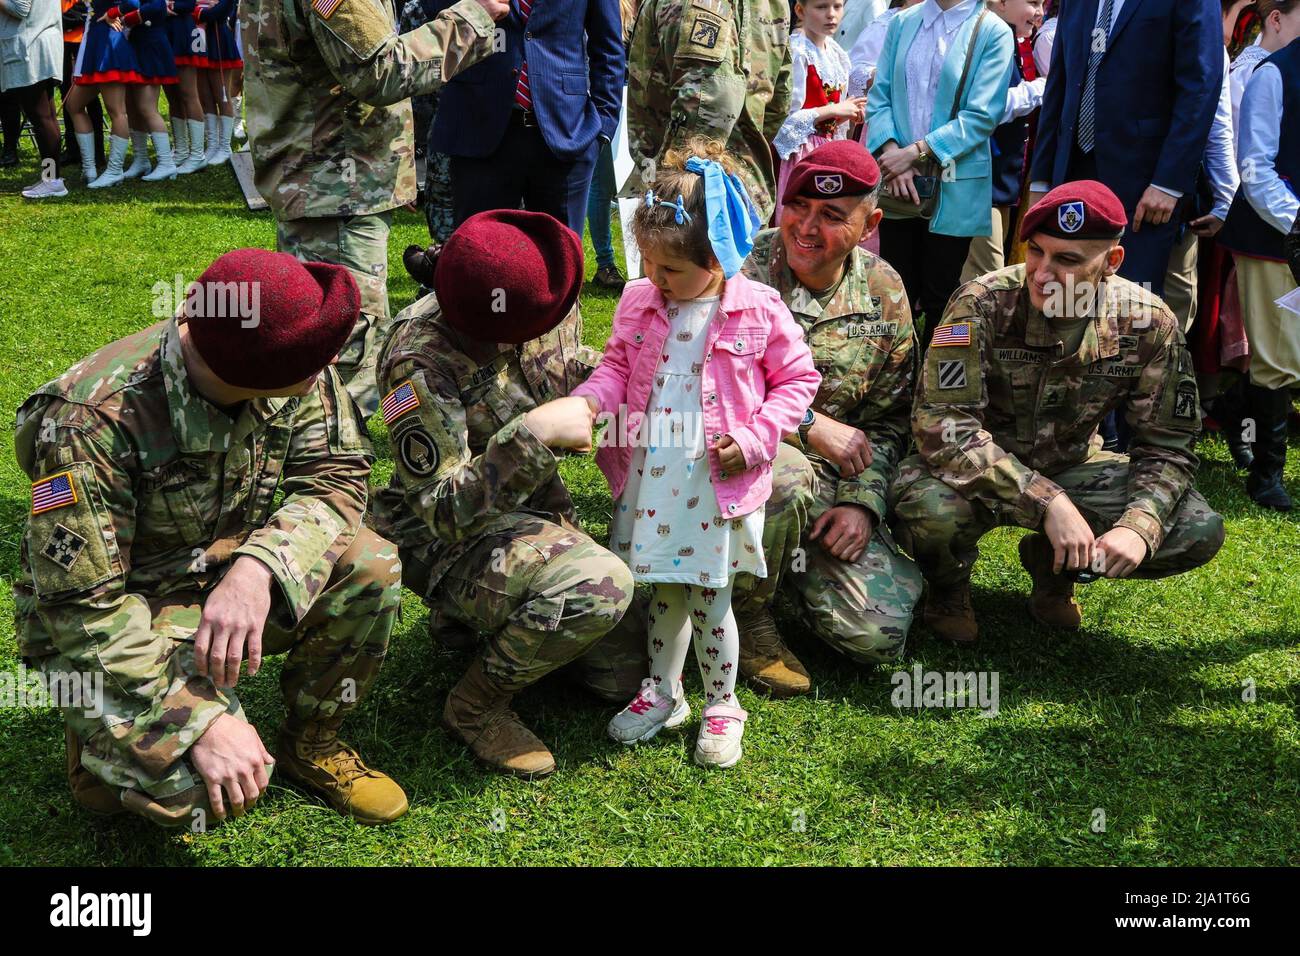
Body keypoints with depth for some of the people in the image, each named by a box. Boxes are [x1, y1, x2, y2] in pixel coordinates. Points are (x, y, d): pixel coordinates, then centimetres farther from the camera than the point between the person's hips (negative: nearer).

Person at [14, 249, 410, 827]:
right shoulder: (93, 421, -31)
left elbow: (335, 478, -12)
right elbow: (81, 603, -28)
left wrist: (257, 568, -32)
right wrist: (202, 722, -33)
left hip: (225, 577, 5)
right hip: (111, 613, -5)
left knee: (369, 565, -21)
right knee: (203, 790, -27)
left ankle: (311, 743, 3)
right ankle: (102, 736, 8)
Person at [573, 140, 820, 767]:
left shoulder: (758, 311, -9)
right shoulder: (639, 302, 2)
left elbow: (797, 378, -1)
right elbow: (618, 364, 14)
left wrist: (754, 439, -12)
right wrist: (591, 400, -7)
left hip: (718, 482, -4)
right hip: (650, 475, 4)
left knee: (708, 600, 4)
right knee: (663, 591, 16)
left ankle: (722, 707, 25)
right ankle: (662, 693, 35)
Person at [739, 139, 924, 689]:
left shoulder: (885, 296, 2)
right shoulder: (741, 266, -10)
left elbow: (888, 422, 10)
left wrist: (861, 500, -7)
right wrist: (811, 425, -20)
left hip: (825, 484, 4)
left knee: (878, 635, -11)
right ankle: (748, 620, -11)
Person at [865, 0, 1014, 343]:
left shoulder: (994, 33, -4)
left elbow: (982, 116, -11)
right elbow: (879, 96, 5)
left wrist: (915, 152, -16)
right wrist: (892, 151, -12)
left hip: (954, 187, -3)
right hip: (897, 181, 3)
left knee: (940, 299, 8)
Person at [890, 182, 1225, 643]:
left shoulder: (1149, 324, -13)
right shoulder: (983, 304, -24)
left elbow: (1168, 446, -7)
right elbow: (942, 422, -31)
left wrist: (1139, 528, -28)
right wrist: (1048, 503, -37)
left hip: (1070, 467, 4)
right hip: (978, 470, -3)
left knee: (1199, 531, -15)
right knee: (930, 506, -38)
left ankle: (1052, 563, 13)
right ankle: (949, 584, 2)